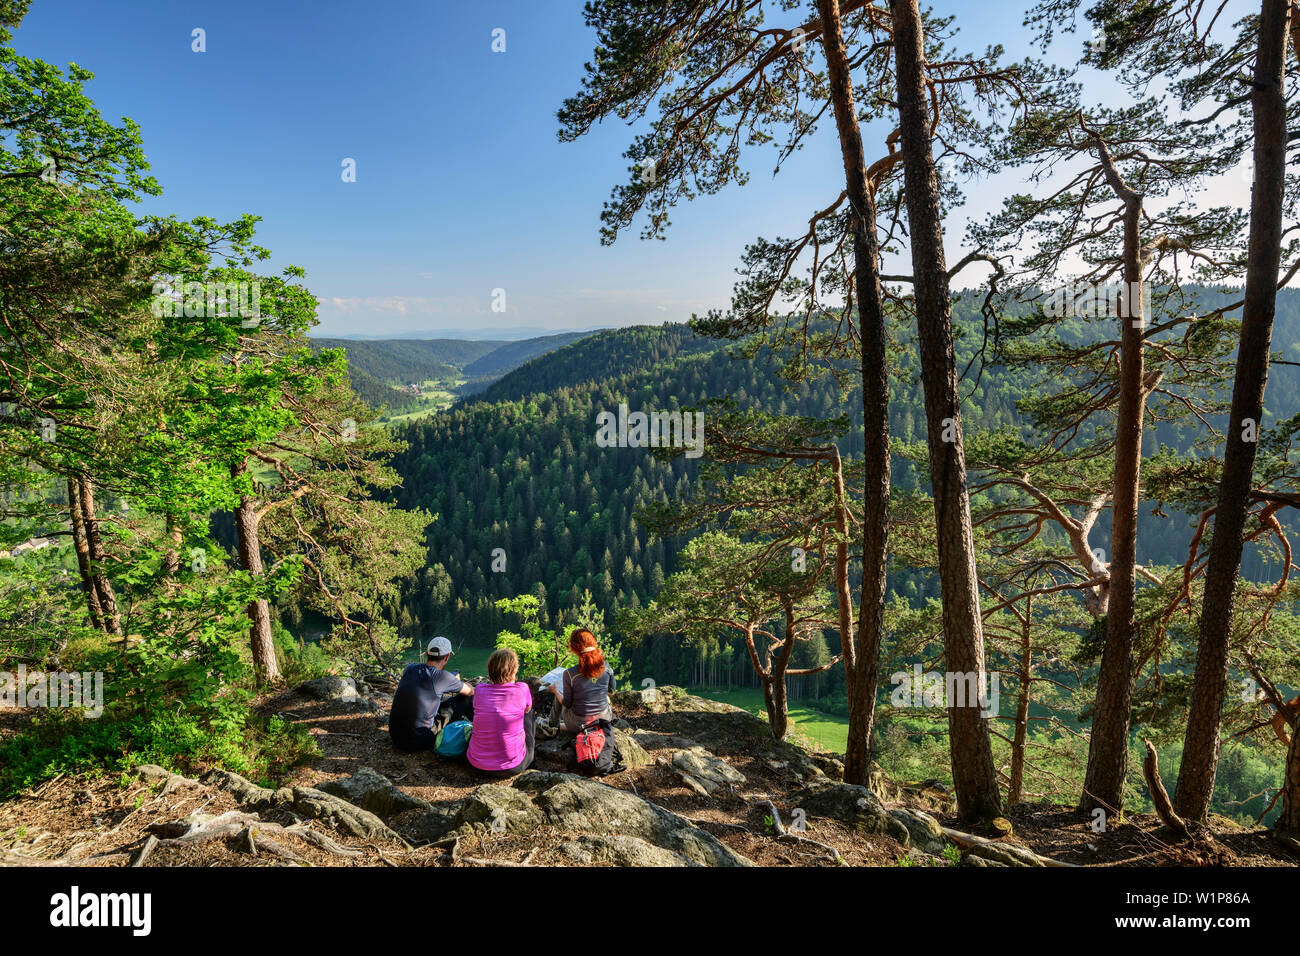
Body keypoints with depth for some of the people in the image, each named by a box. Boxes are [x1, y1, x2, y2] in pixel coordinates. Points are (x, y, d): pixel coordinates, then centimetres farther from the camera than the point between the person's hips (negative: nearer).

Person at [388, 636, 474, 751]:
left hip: (395, 737, 6)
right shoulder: (442, 677, -14)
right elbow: (470, 691, 4)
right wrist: (457, 681, 29)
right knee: (466, 698, 5)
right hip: (419, 743, -6)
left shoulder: (409, 668, 2)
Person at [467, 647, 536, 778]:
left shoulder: (480, 690, -5)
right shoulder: (522, 689, -12)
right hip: (512, 768, -3)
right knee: (530, 714, 22)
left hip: (477, 764, 3)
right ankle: (529, 760, 39)